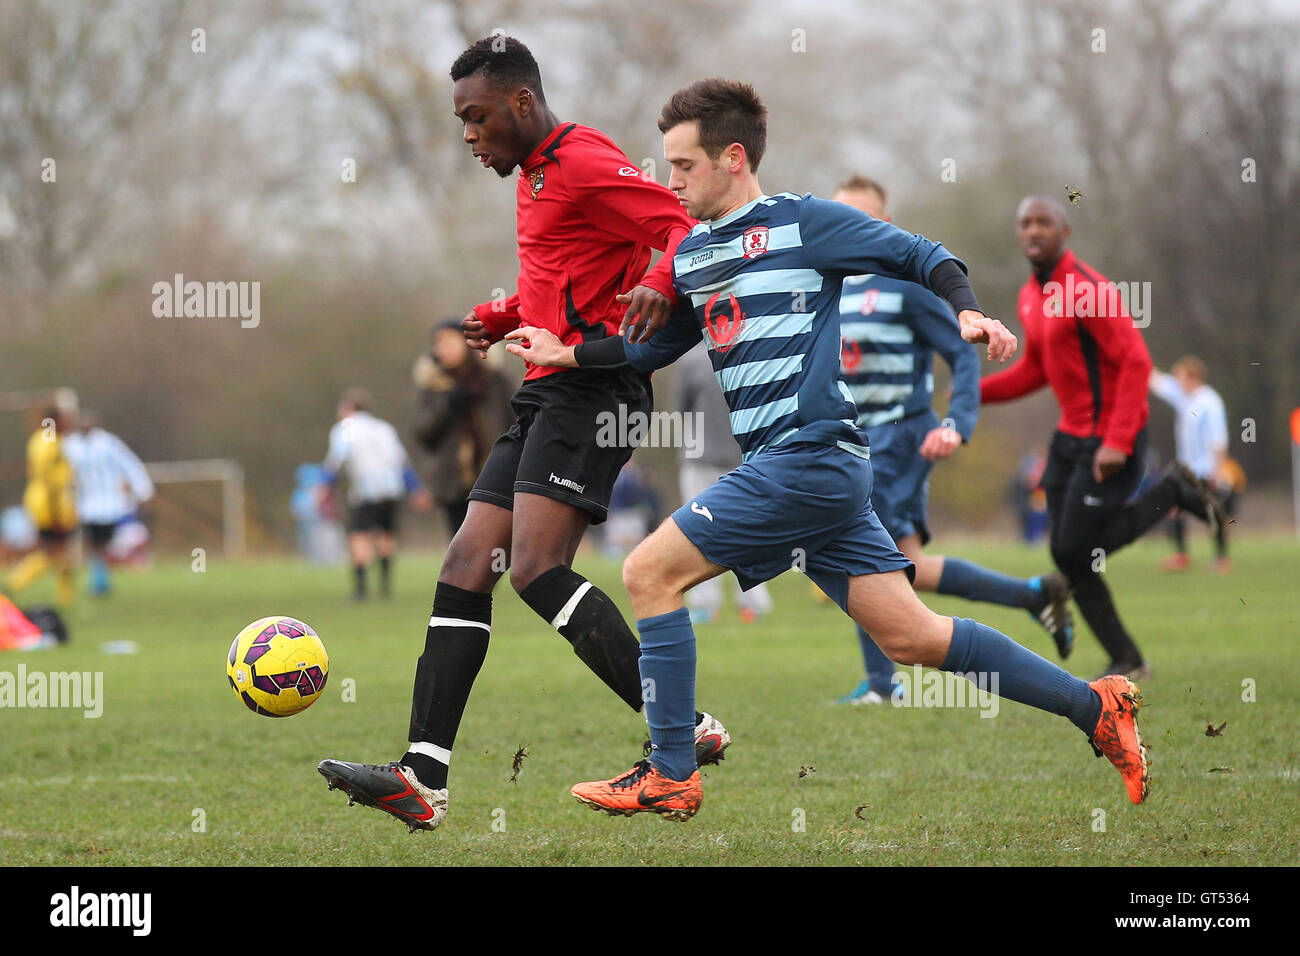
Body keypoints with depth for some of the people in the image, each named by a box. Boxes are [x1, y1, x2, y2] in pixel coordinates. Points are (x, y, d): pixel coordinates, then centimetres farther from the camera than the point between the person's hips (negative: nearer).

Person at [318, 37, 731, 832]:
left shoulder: (584, 162, -9)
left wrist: (661, 283, -37)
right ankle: (422, 780, -1)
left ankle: (685, 733, -20)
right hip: (550, 397, 10)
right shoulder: (536, 174, 22)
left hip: (590, 390, -10)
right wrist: (504, 318, 20)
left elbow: (689, 230, -18)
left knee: (536, 568, -22)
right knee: (466, 570, 3)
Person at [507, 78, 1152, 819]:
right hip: (783, 464, 8)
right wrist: (568, 354, 23)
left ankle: (671, 775, -4)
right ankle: (1095, 707, 9)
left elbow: (921, 256, -5)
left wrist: (968, 314, -21)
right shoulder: (691, 252, 19)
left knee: (651, 572, -9)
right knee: (910, 637, 5)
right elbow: (656, 346, 32)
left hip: (812, 455, -8)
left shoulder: (800, 222, -5)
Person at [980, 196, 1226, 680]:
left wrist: (1117, 443, -27)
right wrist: (976, 391, 7)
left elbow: (1136, 361, -21)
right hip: (1071, 436, 8)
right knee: (1066, 556, 3)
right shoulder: (1031, 297, 11)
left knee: (1076, 550, -10)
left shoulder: (1087, 289, -18)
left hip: (1110, 438, -8)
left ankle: (1173, 490, 8)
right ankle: (1126, 661, 14)